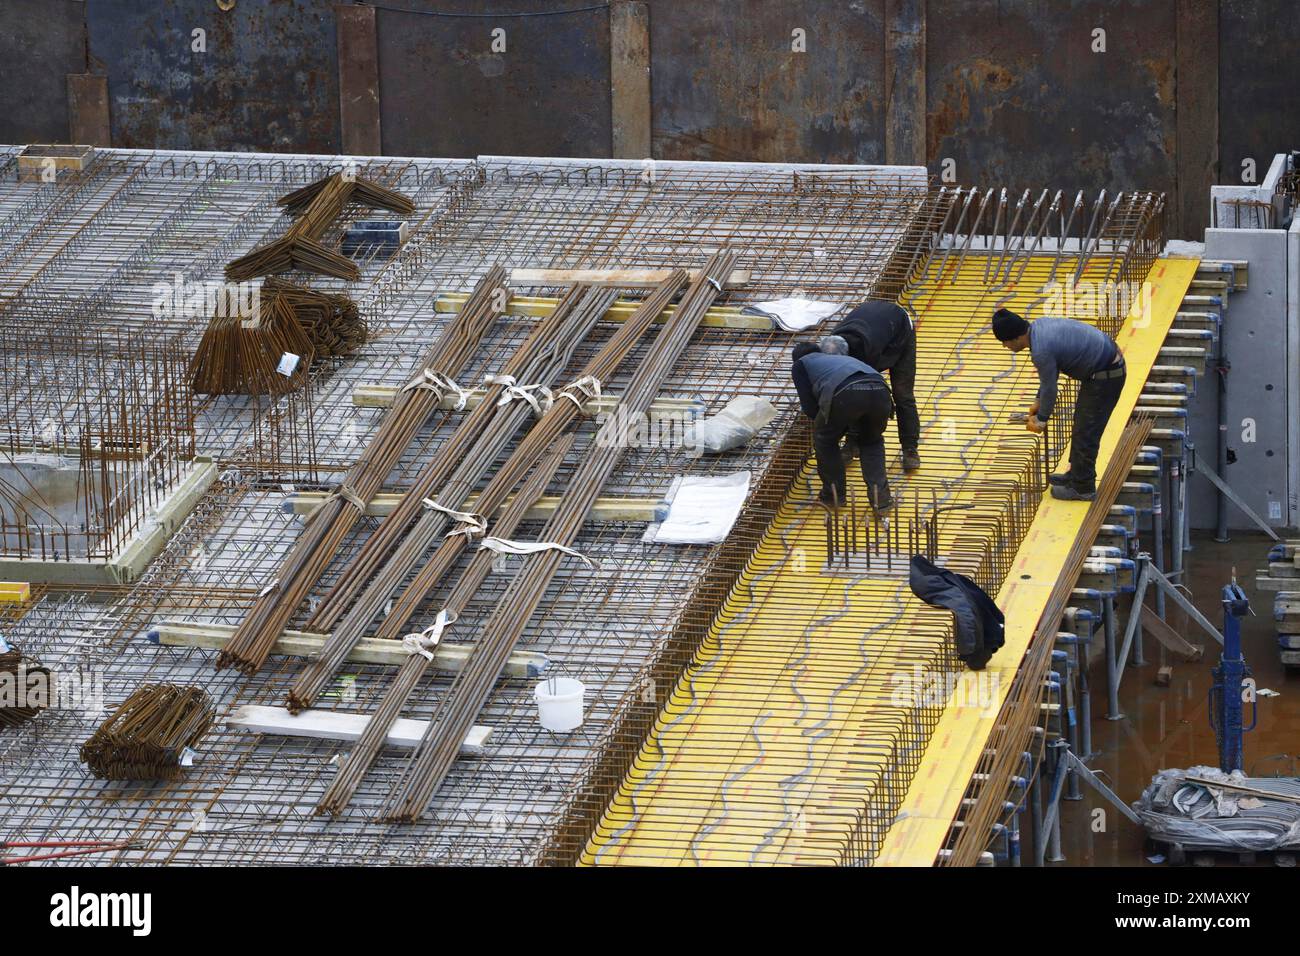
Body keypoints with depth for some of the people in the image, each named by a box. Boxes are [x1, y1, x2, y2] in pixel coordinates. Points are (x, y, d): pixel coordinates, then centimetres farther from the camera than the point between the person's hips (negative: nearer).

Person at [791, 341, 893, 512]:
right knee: (872, 441, 31)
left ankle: (833, 492, 31)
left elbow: (809, 407, 22)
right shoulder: (841, 358, 46)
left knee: (825, 439, 26)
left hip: (845, 394, -4)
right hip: (880, 391, 4)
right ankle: (879, 495, 18)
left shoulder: (800, 365, 31)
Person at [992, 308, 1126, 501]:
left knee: (1085, 432, 0)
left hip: (1105, 376, -10)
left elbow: (1049, 388, -13)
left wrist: (1041, 420, 4)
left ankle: (1082, 488, 11)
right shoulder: (1039, 324, 3)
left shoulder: (1041, 351, -26)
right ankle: (1077, 475, 34)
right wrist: (1038, 402, 22)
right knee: (1081, 423, 21)